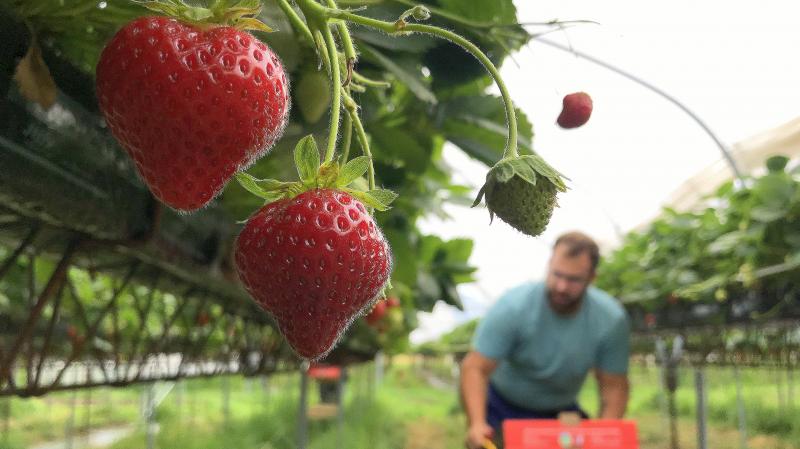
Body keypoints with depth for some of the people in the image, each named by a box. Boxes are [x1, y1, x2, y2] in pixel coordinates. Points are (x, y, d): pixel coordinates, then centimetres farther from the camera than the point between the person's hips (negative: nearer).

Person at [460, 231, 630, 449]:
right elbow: (475, 367, -29)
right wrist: (477, 423, -43)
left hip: (561, 412, 3)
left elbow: (614, 387, -9)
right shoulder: (513, 306, -27)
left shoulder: (612, 320, -18)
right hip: (503, 411, -3)